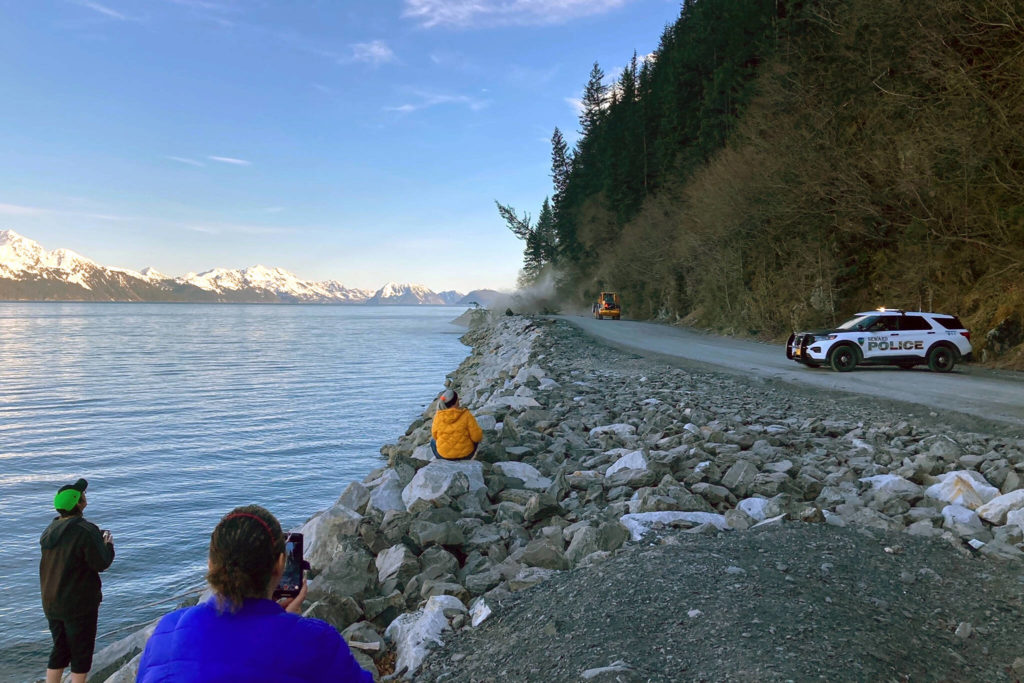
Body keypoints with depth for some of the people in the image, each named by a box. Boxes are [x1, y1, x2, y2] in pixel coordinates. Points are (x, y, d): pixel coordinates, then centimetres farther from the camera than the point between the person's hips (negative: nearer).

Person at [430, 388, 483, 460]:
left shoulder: (438, 416, -12)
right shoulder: (466, 415, -18)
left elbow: (435, 435, 2)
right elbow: (476, 437, -16)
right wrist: (480, 436, 7)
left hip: (444, 454, 1)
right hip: (465, 454, -1)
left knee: (433, 440, 34)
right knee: (476, 440, 32)